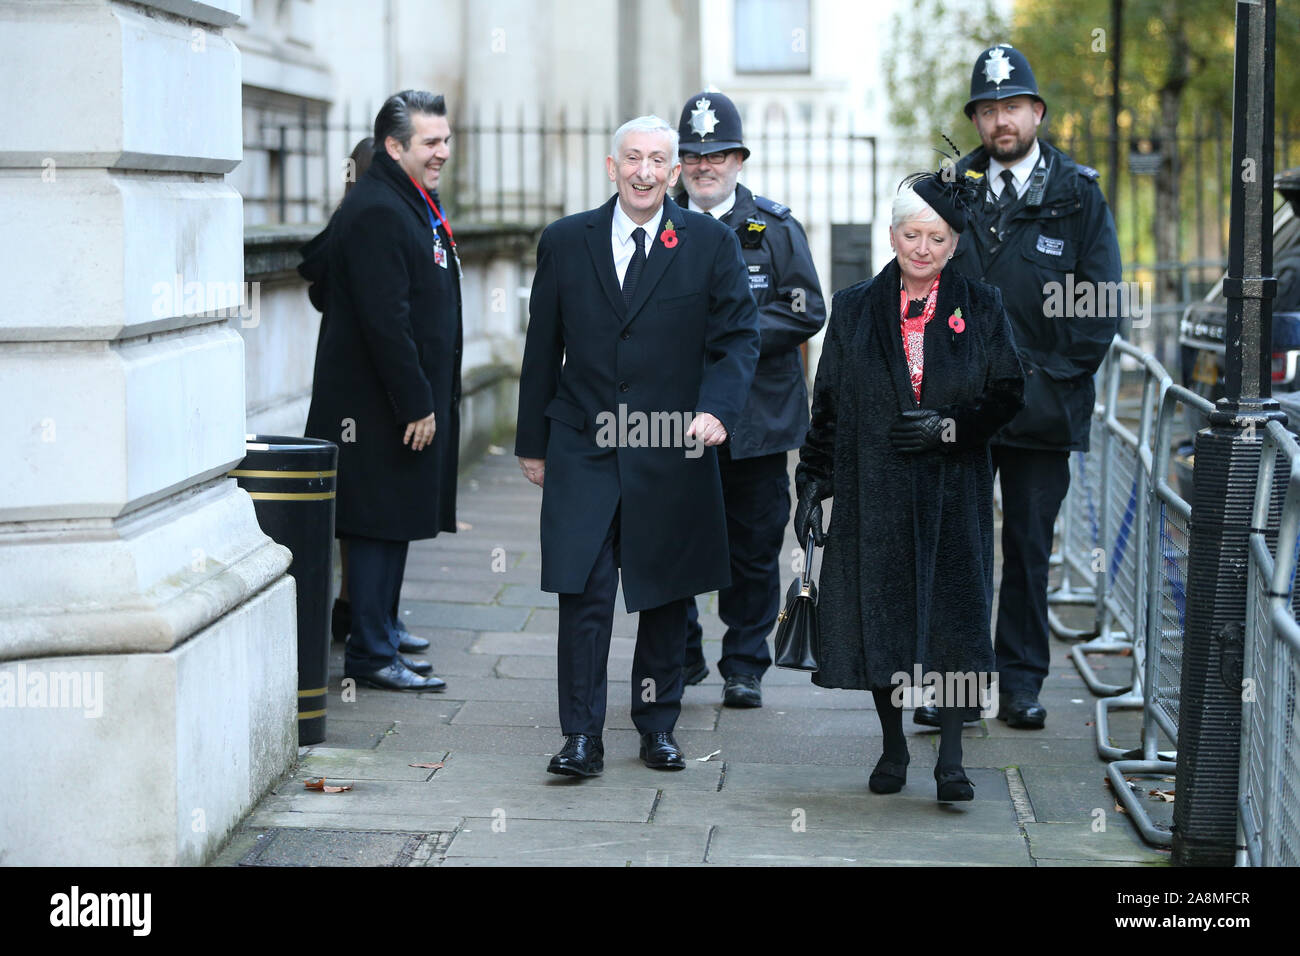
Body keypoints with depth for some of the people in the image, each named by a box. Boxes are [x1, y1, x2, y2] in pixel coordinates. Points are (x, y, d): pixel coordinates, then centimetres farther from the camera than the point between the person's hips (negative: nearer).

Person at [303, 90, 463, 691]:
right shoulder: (376, 212, -18)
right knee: (379, 525, -5)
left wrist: (430, 398, 18)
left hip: (408, 400, 10)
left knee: (392, 525, 14)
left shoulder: (414, 203, 16)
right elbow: (385, 320, -23)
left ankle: (379, 634, 22)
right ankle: (371, 655, 1)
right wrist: (416, 405, -21)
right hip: (379, 405, -10)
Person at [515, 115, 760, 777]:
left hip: (673, 453, 0)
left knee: (666, 597, 9)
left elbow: (738, 337, 1)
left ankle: (658, 726, 24)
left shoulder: (710, 243, 2)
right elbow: (542, 349, 10)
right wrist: (533, 442, 10)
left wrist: (717, 408, -17)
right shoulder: (565, 242, 5)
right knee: (584, 597, -6)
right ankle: (581, 738, 0)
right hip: (583, 452, 0)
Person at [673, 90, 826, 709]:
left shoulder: (775, 228, 5)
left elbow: (806, 311, -2)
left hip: (756, 418, 0)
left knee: (754, 547, 5)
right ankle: (681, 655, 19)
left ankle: (744, 667, 17)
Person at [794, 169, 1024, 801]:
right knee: (878, 611, 3)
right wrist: (813, 481, 3)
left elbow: (1006, 394, 3)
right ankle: (893, 747, 20)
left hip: (953, 490, -1)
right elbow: (827, 404, 8)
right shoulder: (855, 308, 7)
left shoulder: (980, 308, 4)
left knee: (953, 615, -6)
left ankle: (950, 759, 2)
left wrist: (950, 427, -13)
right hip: (873, 489, 1)